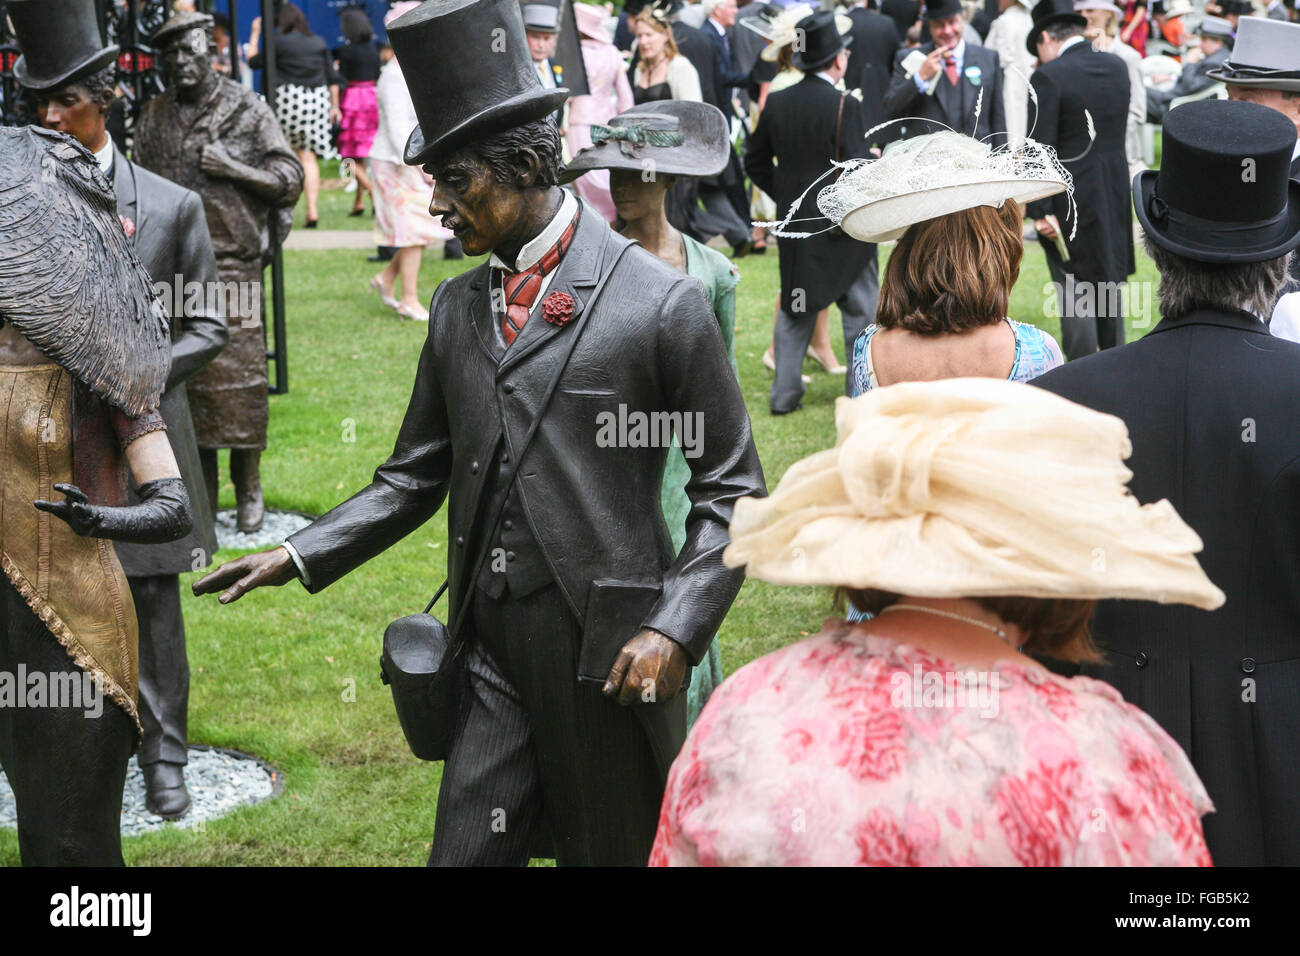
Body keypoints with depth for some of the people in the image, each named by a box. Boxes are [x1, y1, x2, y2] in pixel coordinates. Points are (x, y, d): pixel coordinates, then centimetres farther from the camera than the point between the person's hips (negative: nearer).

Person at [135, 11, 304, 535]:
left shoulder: (247, 109, 1)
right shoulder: (152, 118, 13)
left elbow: (289, 178, 2)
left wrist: (233, 169, -12)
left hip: (233, 265, -3)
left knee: (239, 379, -4)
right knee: (185, 376, 5)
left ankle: (248, 490, 7)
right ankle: (200, 496, 13)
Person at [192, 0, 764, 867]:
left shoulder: (662, 302, -8)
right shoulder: (458, 307, 9)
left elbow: (732, 488, -5)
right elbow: (417, 476, 16)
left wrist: (677, 629, -15)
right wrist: (302, 556, 4)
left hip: (611, 659, -5)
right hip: (493, 662, 5)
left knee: (614, 852, 9)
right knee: (464, 851, 6)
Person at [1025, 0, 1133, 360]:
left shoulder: (1048, 77, -14)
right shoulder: (1117, 67, 5)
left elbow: (1041, 150, -17)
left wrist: (1040, 211, -15)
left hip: (1068, 203, -6)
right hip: (1115, 196, 6)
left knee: (1074, 296, -1)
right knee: (1111, 287, 16)